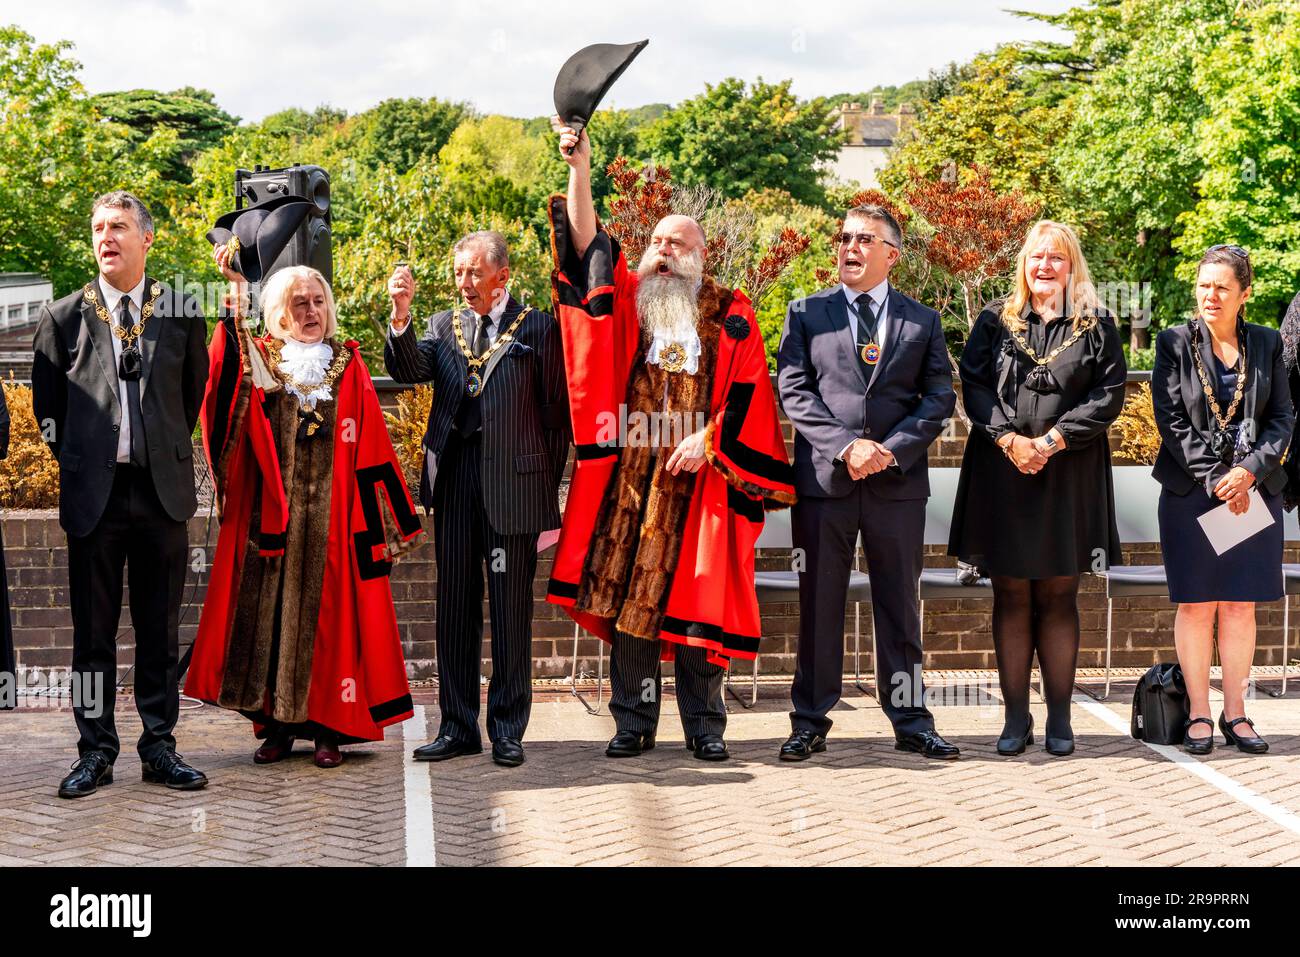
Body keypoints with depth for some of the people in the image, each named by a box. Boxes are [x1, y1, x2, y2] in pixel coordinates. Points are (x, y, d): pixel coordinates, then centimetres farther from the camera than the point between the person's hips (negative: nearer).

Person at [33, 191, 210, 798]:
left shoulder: (181, 315, 5)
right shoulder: (63, 317, 5)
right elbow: (47, 405, 11)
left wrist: (166, 454, 11)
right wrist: (77, 461, 8)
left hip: (163, 492, 0)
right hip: (94, 493, 0)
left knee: (160, 630, 6)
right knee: (93, 632, 5)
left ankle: (159, 747, 15)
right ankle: (96, 752, 13)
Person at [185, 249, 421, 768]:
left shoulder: (347, 366, 8)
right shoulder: (259, 362, 8)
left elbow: (369, 450, 6)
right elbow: (226, 372, -18)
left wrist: (386, 523, 1)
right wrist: (237, 291, -30)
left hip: (330, 513, 0)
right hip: (271, 513, 0)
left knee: (325, 609, 0)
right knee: (269, 606, 1)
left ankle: (329, 727, 5)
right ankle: (277, 725, 9)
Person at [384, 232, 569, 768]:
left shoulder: (537, 329, 1)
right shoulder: (443, 326, 13)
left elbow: (556, 413, 2)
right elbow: (408, 370, -5)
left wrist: (547, 489, 0)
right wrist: (401, 315, -21)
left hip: (514, 484, -4)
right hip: (454, 482, 4)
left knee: (511, 612, 3)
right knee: (454, 608, 8)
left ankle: (508, 730, 11)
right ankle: (458, 726, 17)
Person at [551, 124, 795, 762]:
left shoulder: (728, 314, 8)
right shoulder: (626, 299, 11)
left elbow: (747, 390, 1)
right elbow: (587, 246, -3)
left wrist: (708, 439, -11)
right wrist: (580, 171, -14)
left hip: (698, 479, -1)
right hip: (628, 477, 2)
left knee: (695, 599, -1)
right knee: (626, 596, 1)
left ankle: (703, 725, 8)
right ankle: (634, 724, 9)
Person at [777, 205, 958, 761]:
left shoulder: (922, 320, 11)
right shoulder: (806, 314, 9)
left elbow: (940, 396, 5)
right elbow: (794, 391, 0)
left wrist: (892, 448, -10)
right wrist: (845, 445, -13)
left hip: (899, 481, 1)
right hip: (823, 479, -1)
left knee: (900, 606, 7)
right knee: (819, 606, 3)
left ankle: (911, 722, 14)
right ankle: (810, 722, 11)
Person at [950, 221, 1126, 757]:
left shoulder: (1096, 327, 6)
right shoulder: (995, 320, 8)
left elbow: (1109, 394, -1)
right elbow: (973, 384, 2)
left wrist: (1053, 440, -11)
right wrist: (1010, 439, -12)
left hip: (1069, 475, -1)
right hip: (1002, 471, 1)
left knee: (1057, 596, 3)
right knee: (1011, 597, 3)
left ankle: (1059, 718, 9)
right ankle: (1016, 717, 9)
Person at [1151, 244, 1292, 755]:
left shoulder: (1266, 344, 7)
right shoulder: (1175, 343, 0)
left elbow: (1283, 419, 5)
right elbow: (1171, 421, -5)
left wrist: (1249, 471, -11)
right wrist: (1215, 478, -12)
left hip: (1254, 490, 2)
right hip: (1191, 492, -2)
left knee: (1240, 605, 5)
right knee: (1197, 605, 1)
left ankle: (1236, 713, 11)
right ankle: (1199, 714, 7)